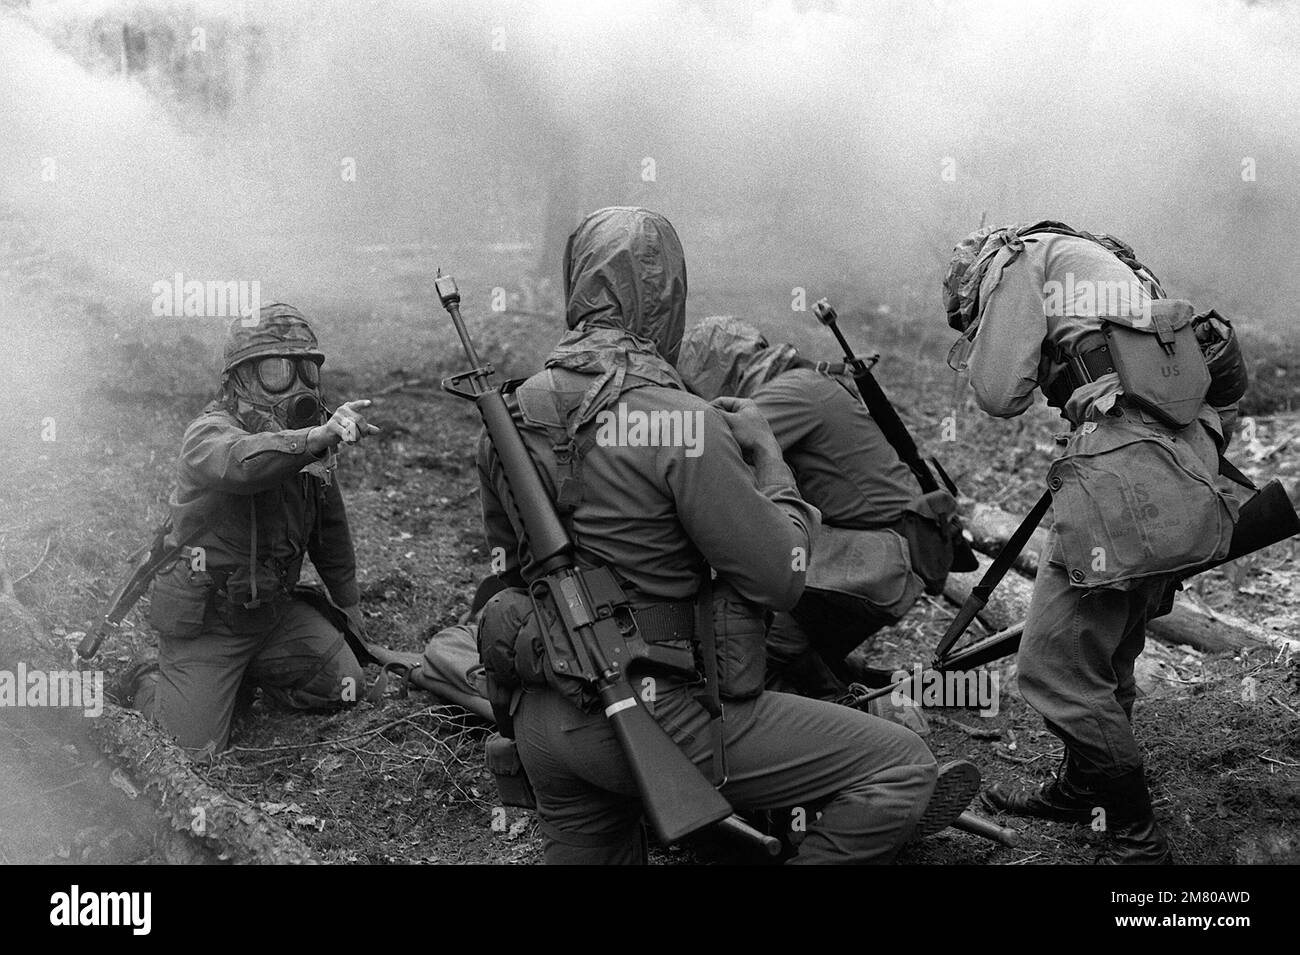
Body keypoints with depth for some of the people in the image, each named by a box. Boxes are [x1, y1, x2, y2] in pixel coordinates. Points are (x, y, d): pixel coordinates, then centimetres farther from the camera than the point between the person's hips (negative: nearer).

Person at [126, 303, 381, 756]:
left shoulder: (307, 433, 2)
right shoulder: (209, 434, -21)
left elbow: (329, 523, 15)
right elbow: (242, 463, -48)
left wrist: (348, 600, 22)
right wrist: (318, 438, -61)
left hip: (273, 609, 7)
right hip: (205, 618, -7)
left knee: (344, 686, 1)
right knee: (195, 749, -9)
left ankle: (241, 673, 22)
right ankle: (149, 683, 23)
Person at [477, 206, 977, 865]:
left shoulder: (510, 414, 2)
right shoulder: (682, 424, -20)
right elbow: (780, 581, -14)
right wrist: (769, 461, 2)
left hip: (540, 723, 8)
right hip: (658, 714, -7)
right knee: (904, 769, -2)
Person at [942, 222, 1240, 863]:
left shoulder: (1021, 260, 5)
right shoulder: (1105, 261, 30)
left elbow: (1000, 393, -4)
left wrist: (983, 340, 14)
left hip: (1126, 481, -9)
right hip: (1189, 479, 9)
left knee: (1056, 670, -2)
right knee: (1107, 657, 22)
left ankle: (1137, 840, 7)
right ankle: (1080, 792, 39)